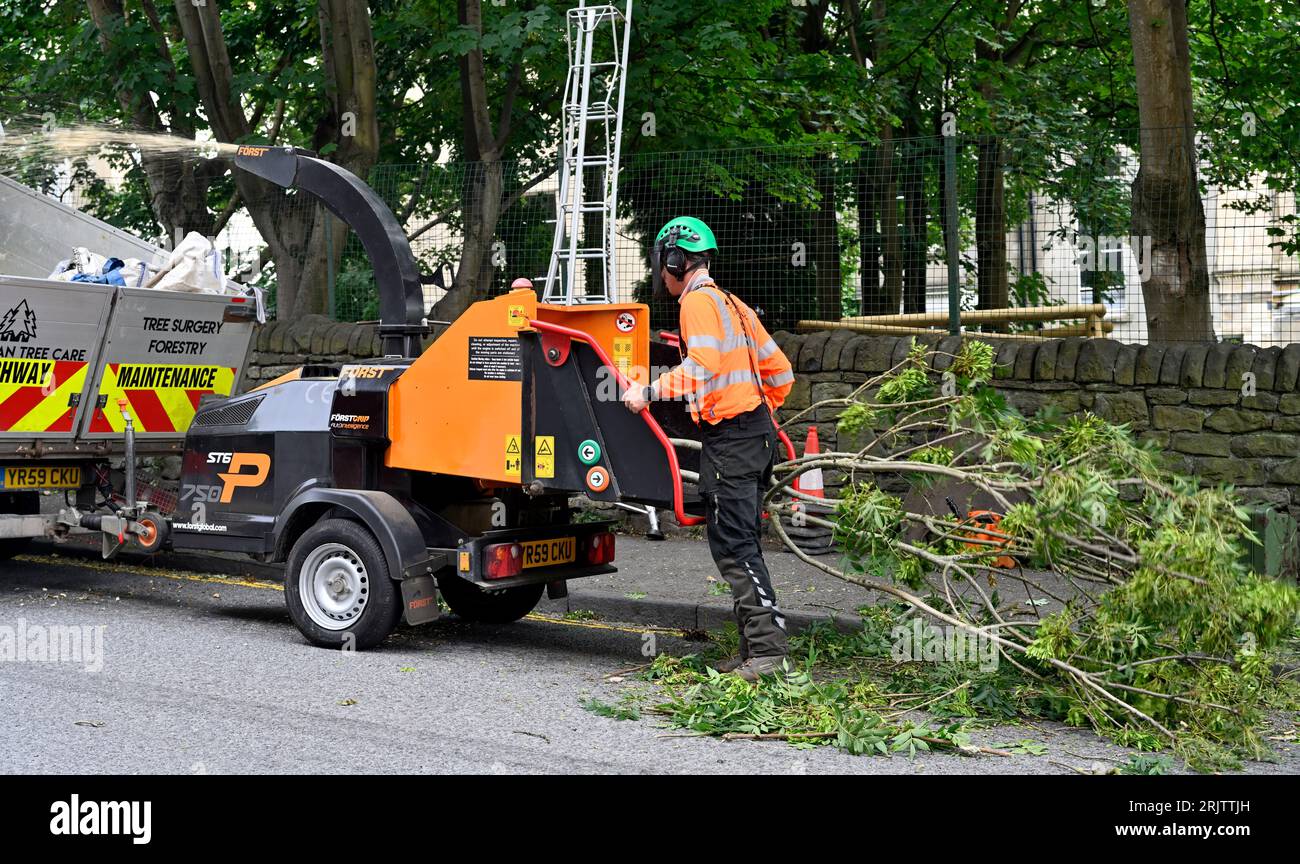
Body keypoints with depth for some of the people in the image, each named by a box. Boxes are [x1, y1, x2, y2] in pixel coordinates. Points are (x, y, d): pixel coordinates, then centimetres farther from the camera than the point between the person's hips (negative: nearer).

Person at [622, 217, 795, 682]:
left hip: (729, 436, -10)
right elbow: (781, 372, 23)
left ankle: (767, 647, -13)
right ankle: (756, 650, 14)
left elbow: (703, 364, -24)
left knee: (733, 544, -10)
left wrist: (649, 392, -19)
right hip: (756, 434, 10)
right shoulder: (732, 304, 22)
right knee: (739, 543, 12)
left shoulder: (698, 301, -6)